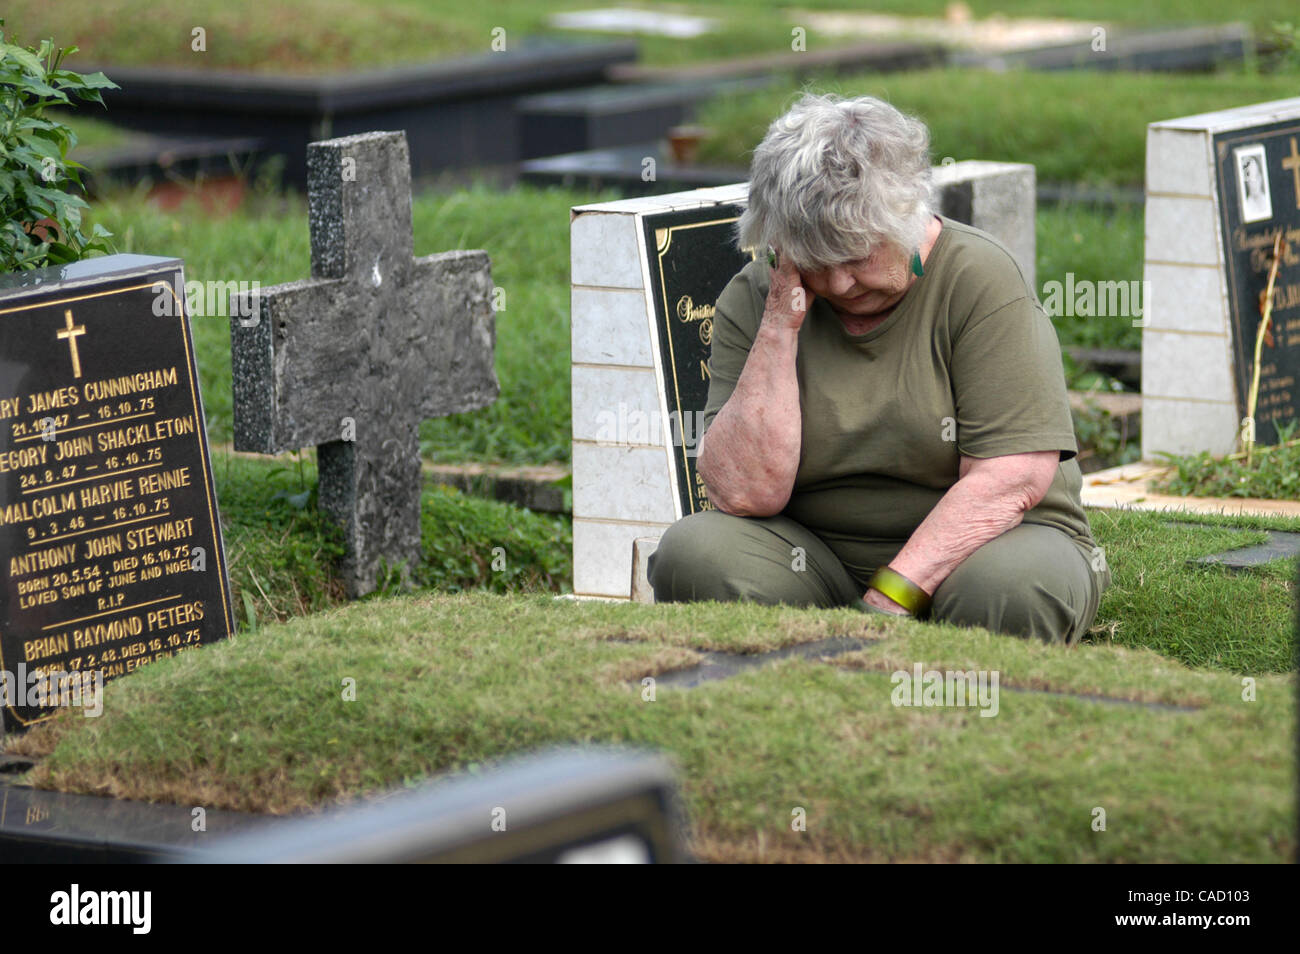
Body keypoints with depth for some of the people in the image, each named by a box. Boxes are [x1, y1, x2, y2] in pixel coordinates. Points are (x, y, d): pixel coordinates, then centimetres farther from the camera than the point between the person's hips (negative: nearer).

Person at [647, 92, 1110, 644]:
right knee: (693, 552, -25)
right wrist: (779, 328, -15)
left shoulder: (980, 277, -9)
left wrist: (891, 598, -24)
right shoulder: (752, 301, 0)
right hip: (817, 565, 3)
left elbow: (1014, 476, -16)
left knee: (1011, 589, -37)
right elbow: (743, 495, -10)